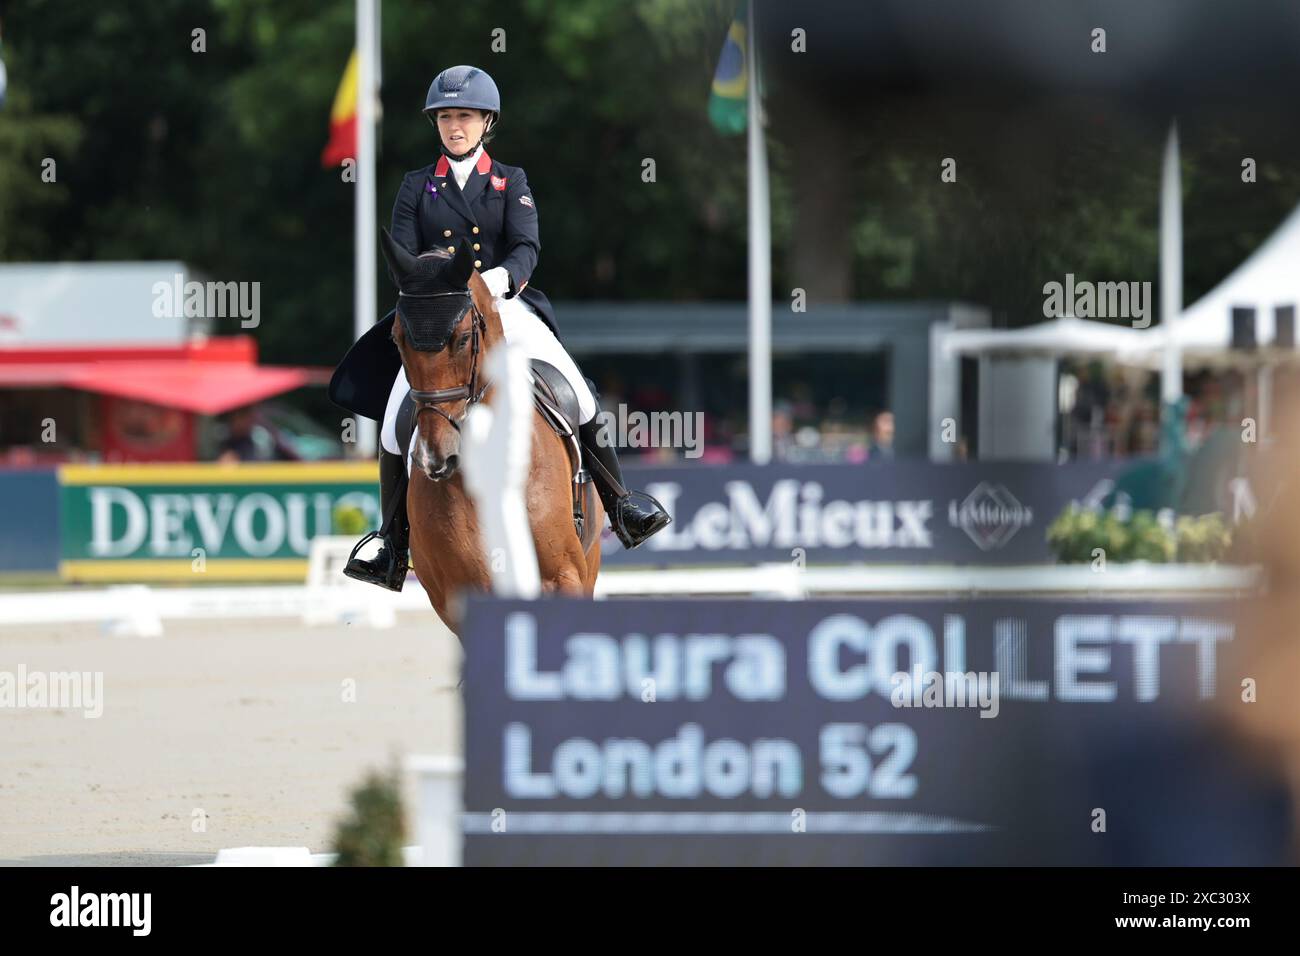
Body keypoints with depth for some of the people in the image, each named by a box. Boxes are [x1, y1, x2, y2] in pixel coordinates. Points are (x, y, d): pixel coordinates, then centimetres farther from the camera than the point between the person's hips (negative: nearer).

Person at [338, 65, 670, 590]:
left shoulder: (511, 183, 11)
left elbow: (526, 248, -4)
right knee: (395, 425, -17)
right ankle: (394, 549, -5)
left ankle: (620, 503, -10)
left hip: (506, 306, 0)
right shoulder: (417, 187, 13)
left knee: (576, 393, -21)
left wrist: (501, 277, -27)